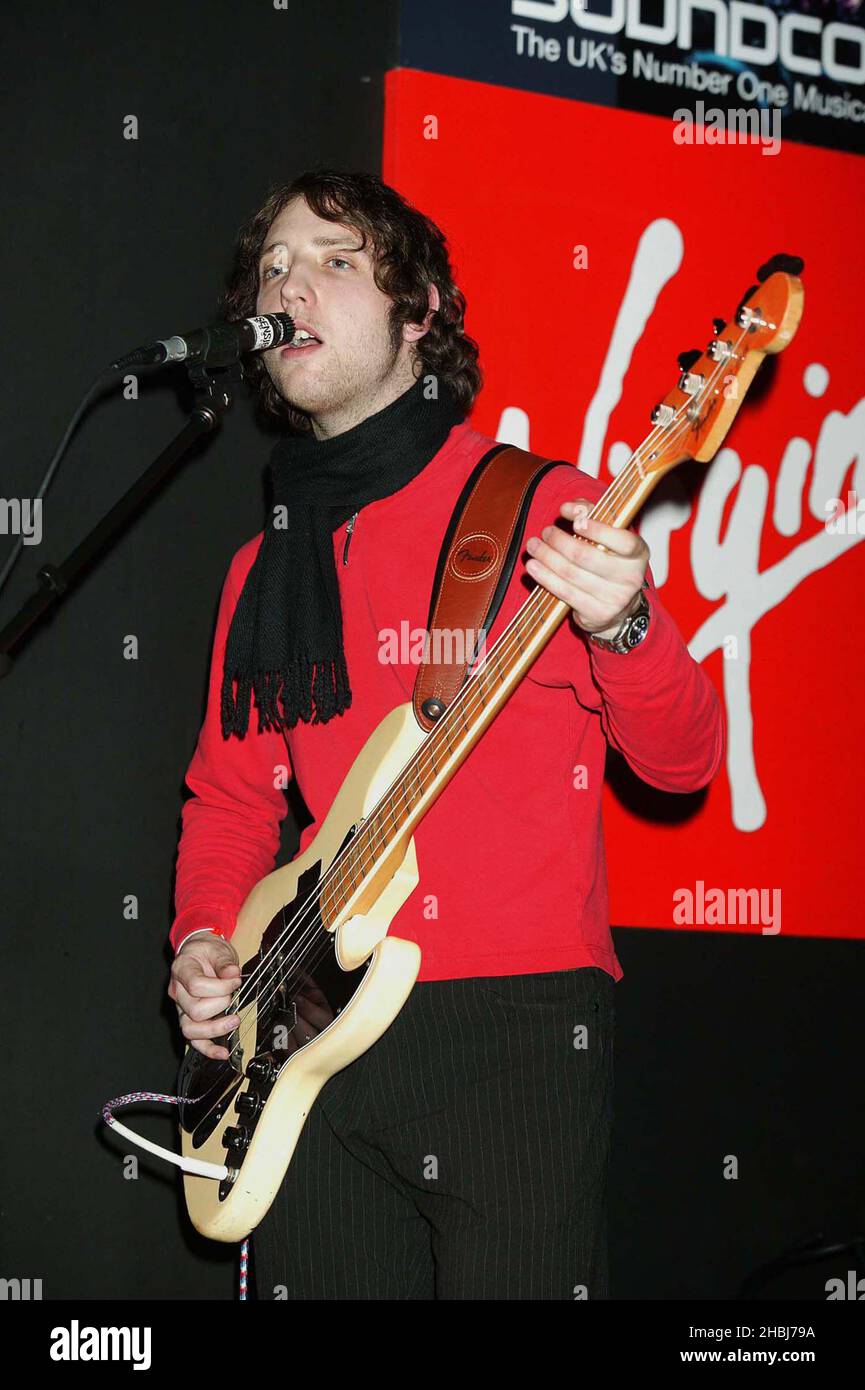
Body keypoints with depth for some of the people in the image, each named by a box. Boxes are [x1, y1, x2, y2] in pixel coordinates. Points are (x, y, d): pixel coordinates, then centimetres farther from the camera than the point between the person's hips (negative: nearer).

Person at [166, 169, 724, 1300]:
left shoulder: (541, 508, 0)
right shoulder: (264, 567, 15)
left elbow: (682, 761, -3)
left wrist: (622, 630, -22)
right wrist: (204, 938, 4)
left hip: (519, 1025, -4)